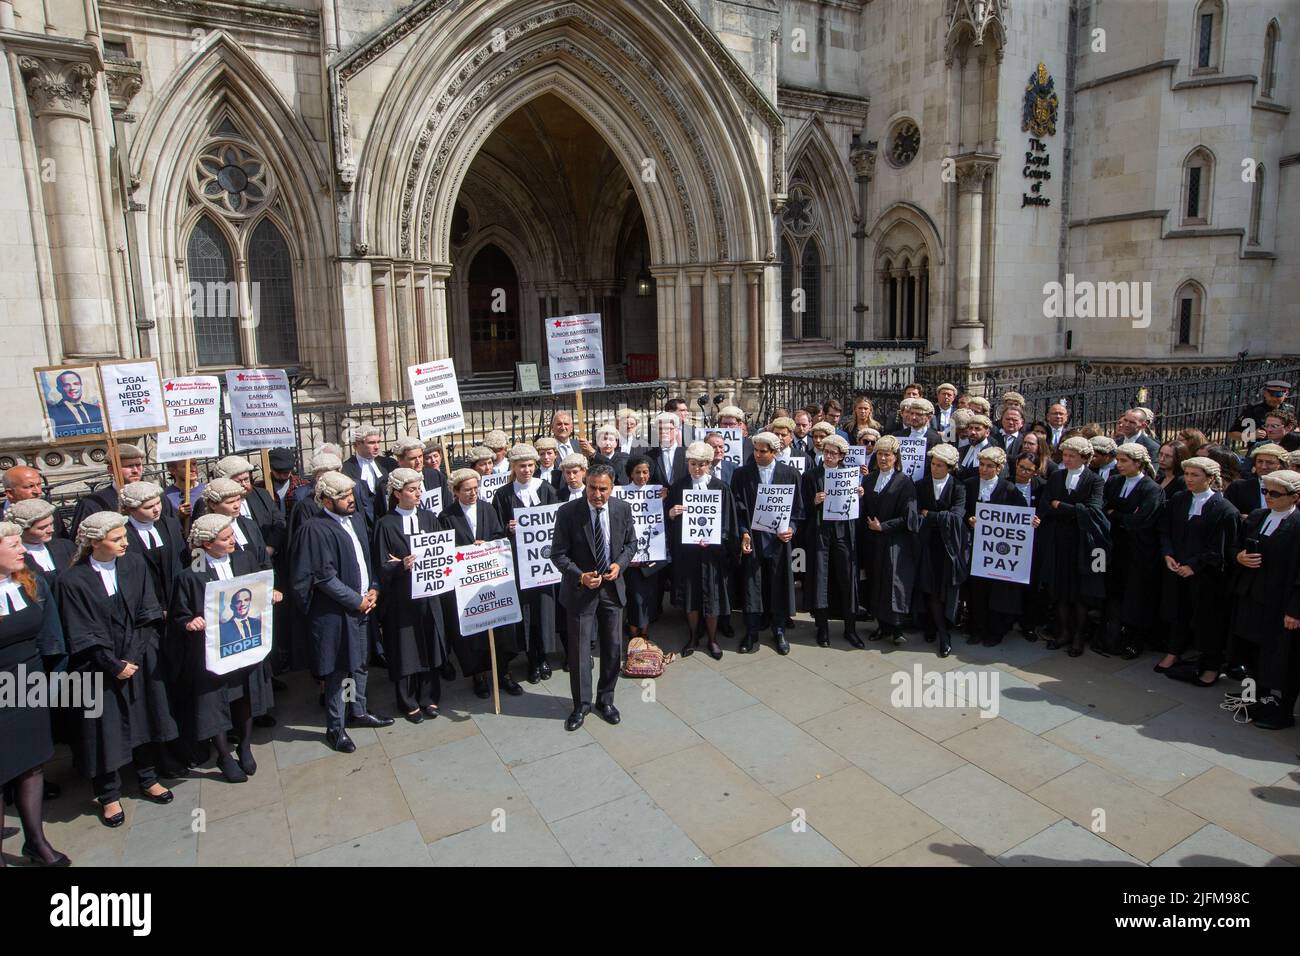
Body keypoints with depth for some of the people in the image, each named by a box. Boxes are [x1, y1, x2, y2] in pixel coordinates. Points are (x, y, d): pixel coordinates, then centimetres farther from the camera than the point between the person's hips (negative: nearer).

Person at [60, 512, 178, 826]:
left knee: (145, 719, 15)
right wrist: (114, 666, -13)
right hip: (99, 668, -3)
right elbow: (82, 637, -12)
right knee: (106, 728, 8)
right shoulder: (73, 581, -14)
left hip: (140, 661, 3)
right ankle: (109, 795, 26)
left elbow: (148, 616, -2)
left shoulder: (135, 565, -4)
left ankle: (147, 777, 35)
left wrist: (132, 658, -10)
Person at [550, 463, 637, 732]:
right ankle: (582, 704, 28)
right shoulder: (568, 513, -16)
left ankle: (605, 699, 34)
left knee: (613, 647, 13)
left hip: (612, 588, 3)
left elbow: (630, 543, 7)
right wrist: (580, 576, -24)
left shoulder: (623, 509, -7)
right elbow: (558, 554, -11)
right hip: (580, 589, -3)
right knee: (580, 649, 7)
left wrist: (619, 564, -11)